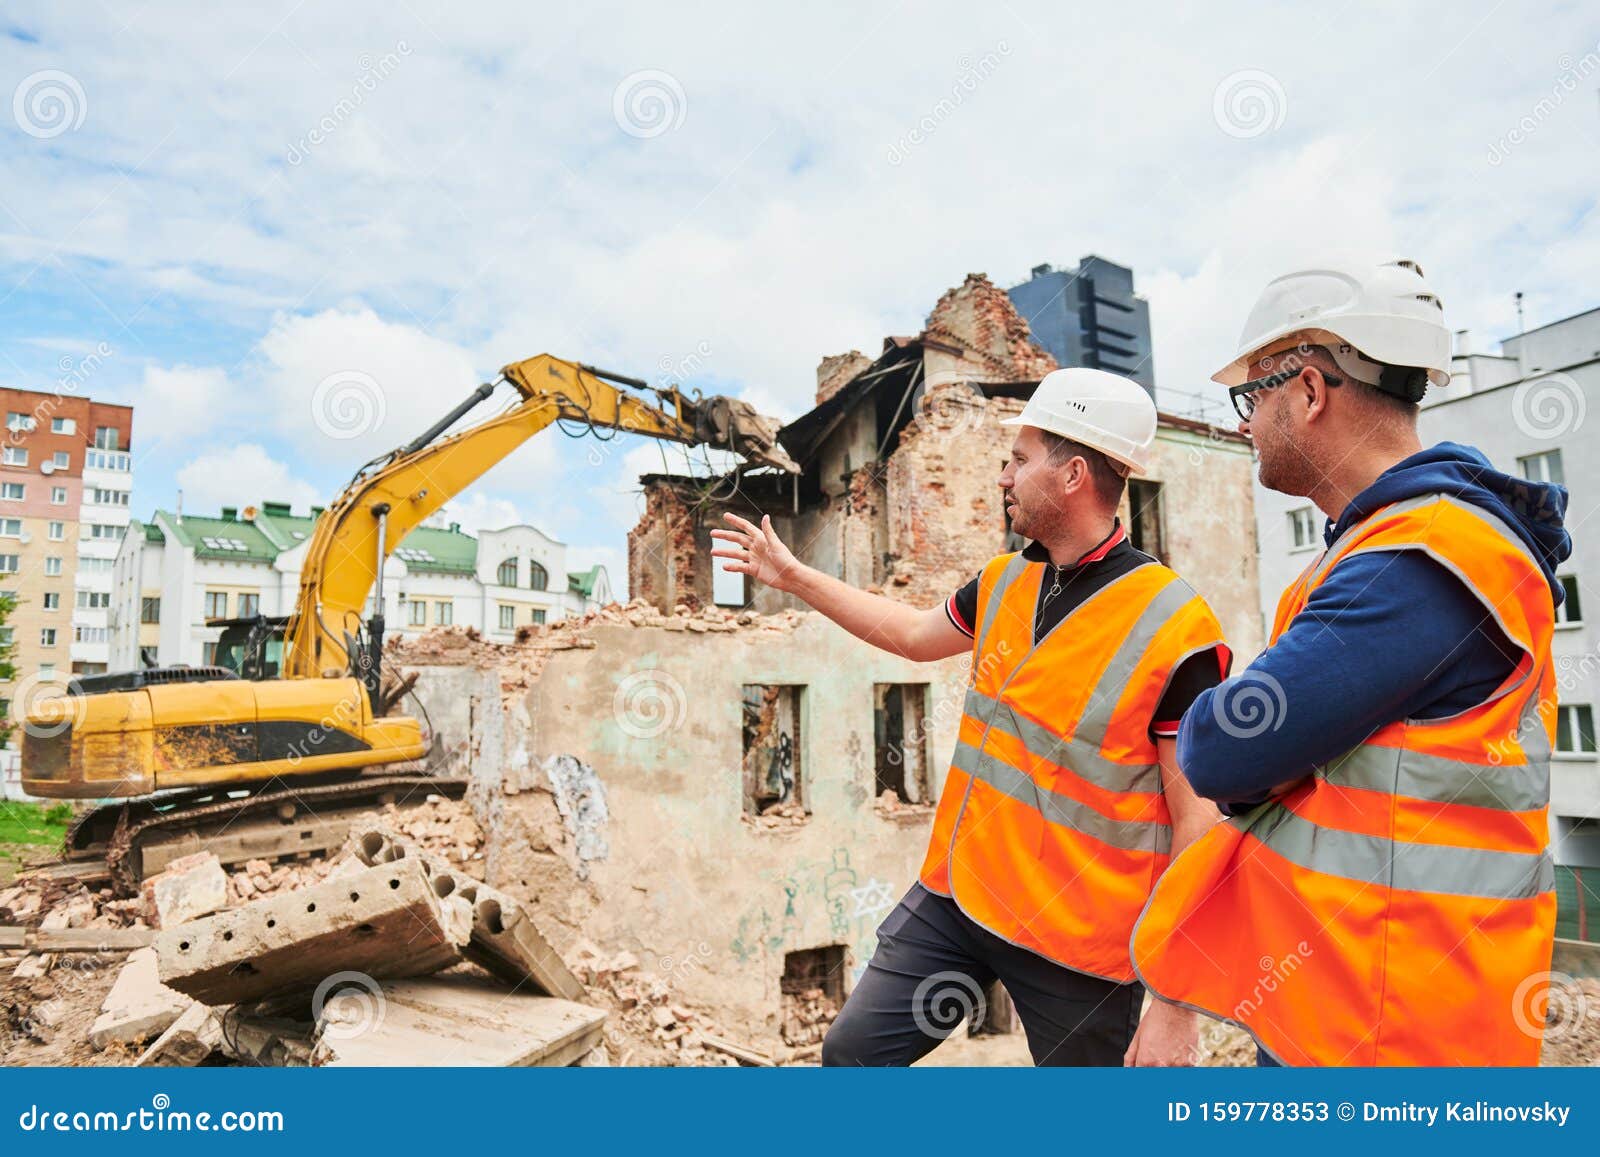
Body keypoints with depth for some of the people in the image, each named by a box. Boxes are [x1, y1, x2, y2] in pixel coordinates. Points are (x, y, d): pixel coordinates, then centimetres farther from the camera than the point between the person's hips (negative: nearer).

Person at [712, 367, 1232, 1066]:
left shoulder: (1174, 630, -19)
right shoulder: (1003, 584, 2)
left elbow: (1199, 822, -16)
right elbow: (917, 635, 19)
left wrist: (1176, 1008, -14)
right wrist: (791, 575, 22)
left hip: (1075, 942, -6)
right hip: (954, 896, 6)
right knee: (853, 1048, 10)